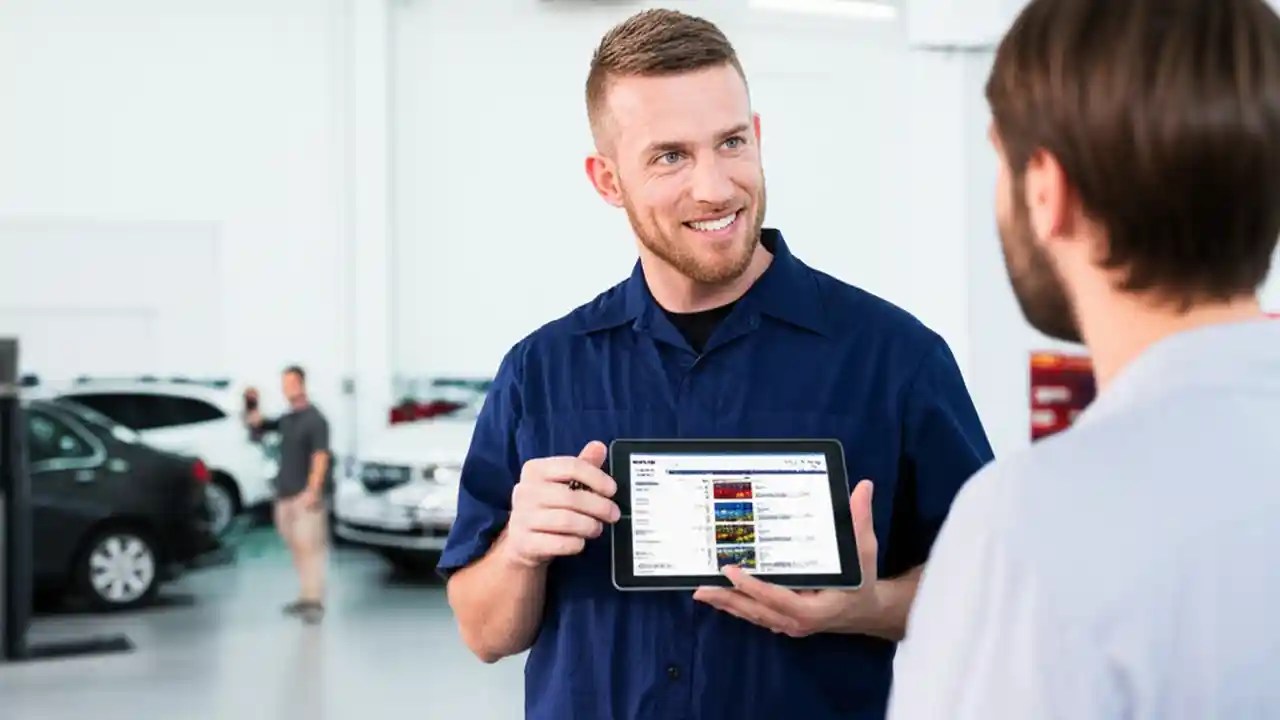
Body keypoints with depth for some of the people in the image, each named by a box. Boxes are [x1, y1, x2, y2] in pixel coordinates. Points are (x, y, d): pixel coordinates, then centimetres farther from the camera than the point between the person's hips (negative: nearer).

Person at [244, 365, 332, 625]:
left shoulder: (315, 419, -8)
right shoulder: (286, 419, 14)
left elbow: (320, 456, -14)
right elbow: (256, 425, 25)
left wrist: (313, 491, -23)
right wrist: (252, 406, 6)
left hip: (305, 495, -8)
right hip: (284, 495, 8)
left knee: (309, 546, -10)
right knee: (296, 547, 10)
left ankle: (314, 600, -12)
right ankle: (307, 596, 16)